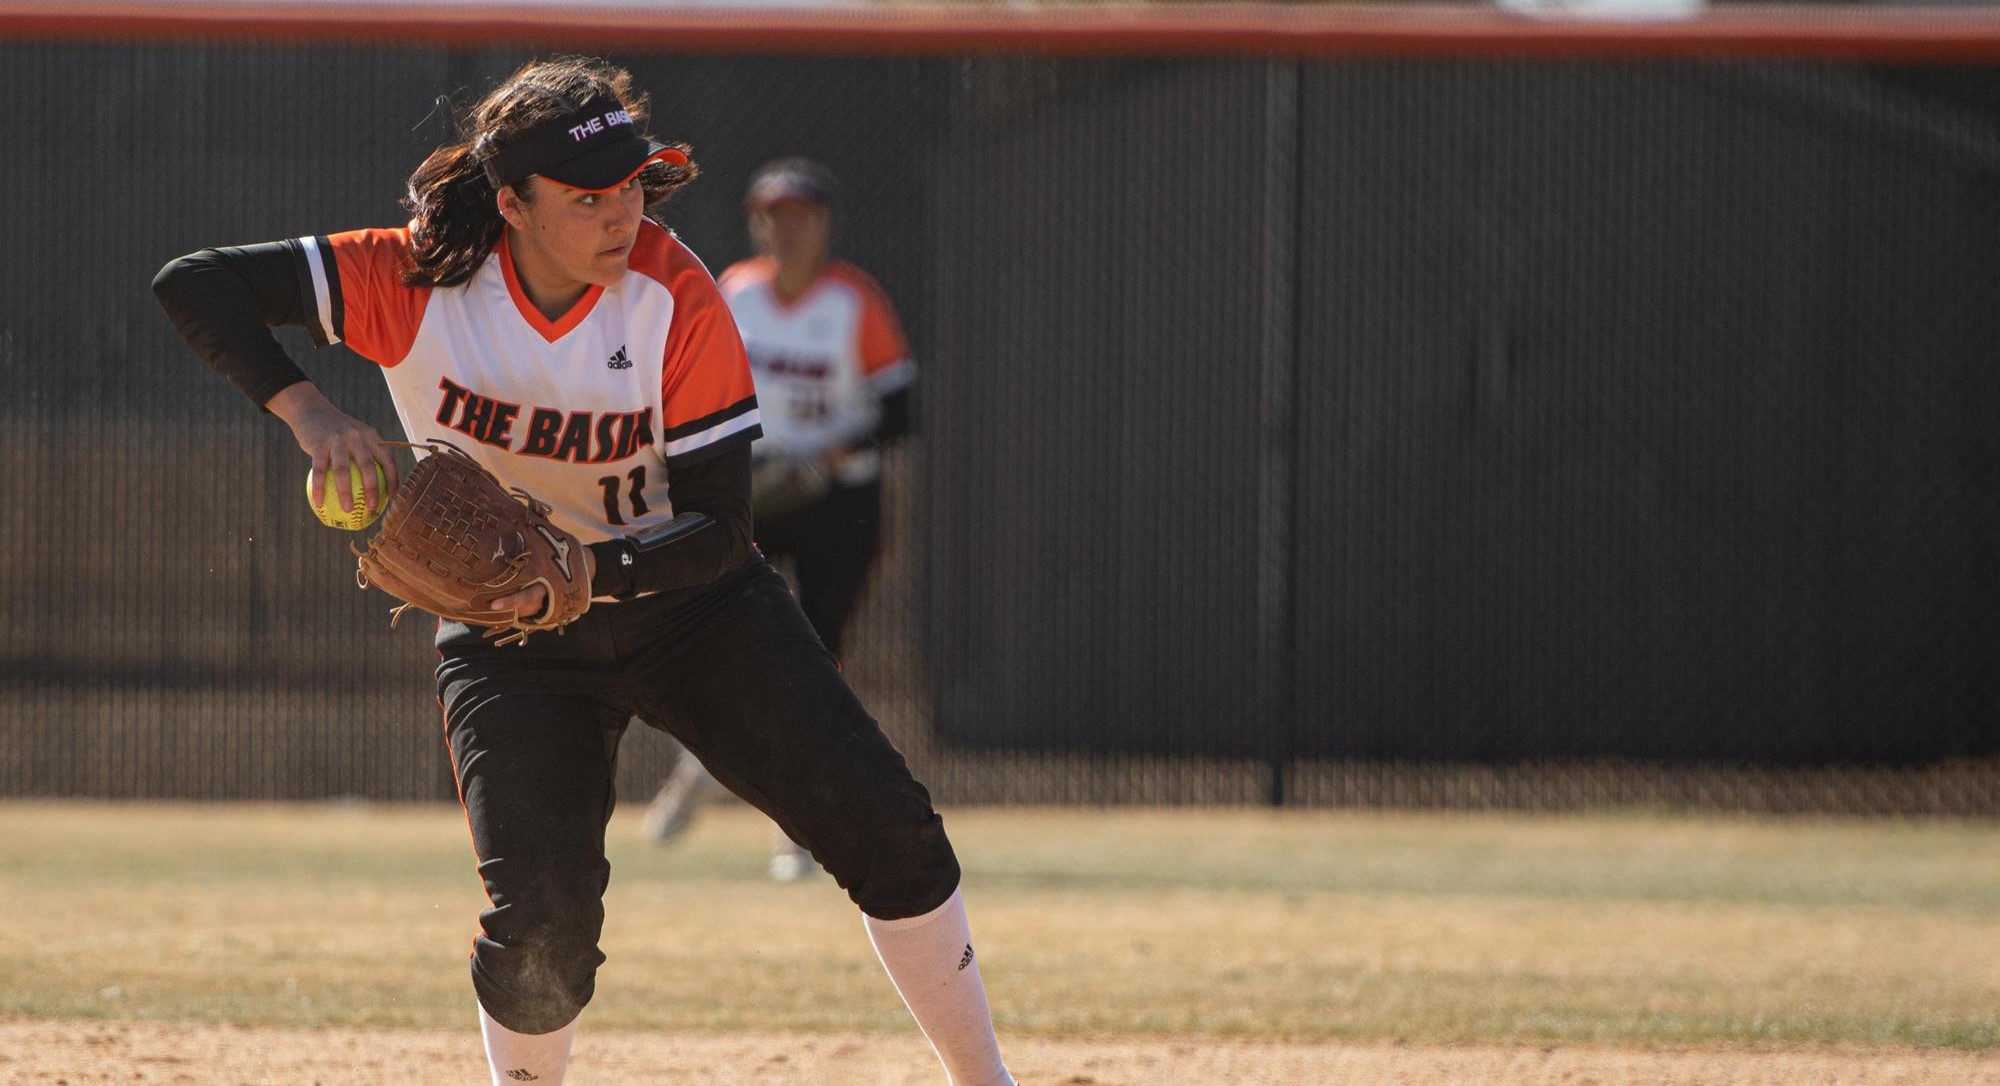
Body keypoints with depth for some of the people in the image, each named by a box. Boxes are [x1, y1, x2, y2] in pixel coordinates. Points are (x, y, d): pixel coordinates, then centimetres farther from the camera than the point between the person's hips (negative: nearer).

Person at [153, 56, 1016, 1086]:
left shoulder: (674, 298, -20)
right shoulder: (418, 280, -20)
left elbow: (720, 528, -20)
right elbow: (193, 283, -21)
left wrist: (584, 571, -37)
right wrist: (303, 409, -35)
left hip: (692, 604, 1)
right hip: (511, 646, -1)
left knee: (886, 830, -8)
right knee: (544, 922, -19)